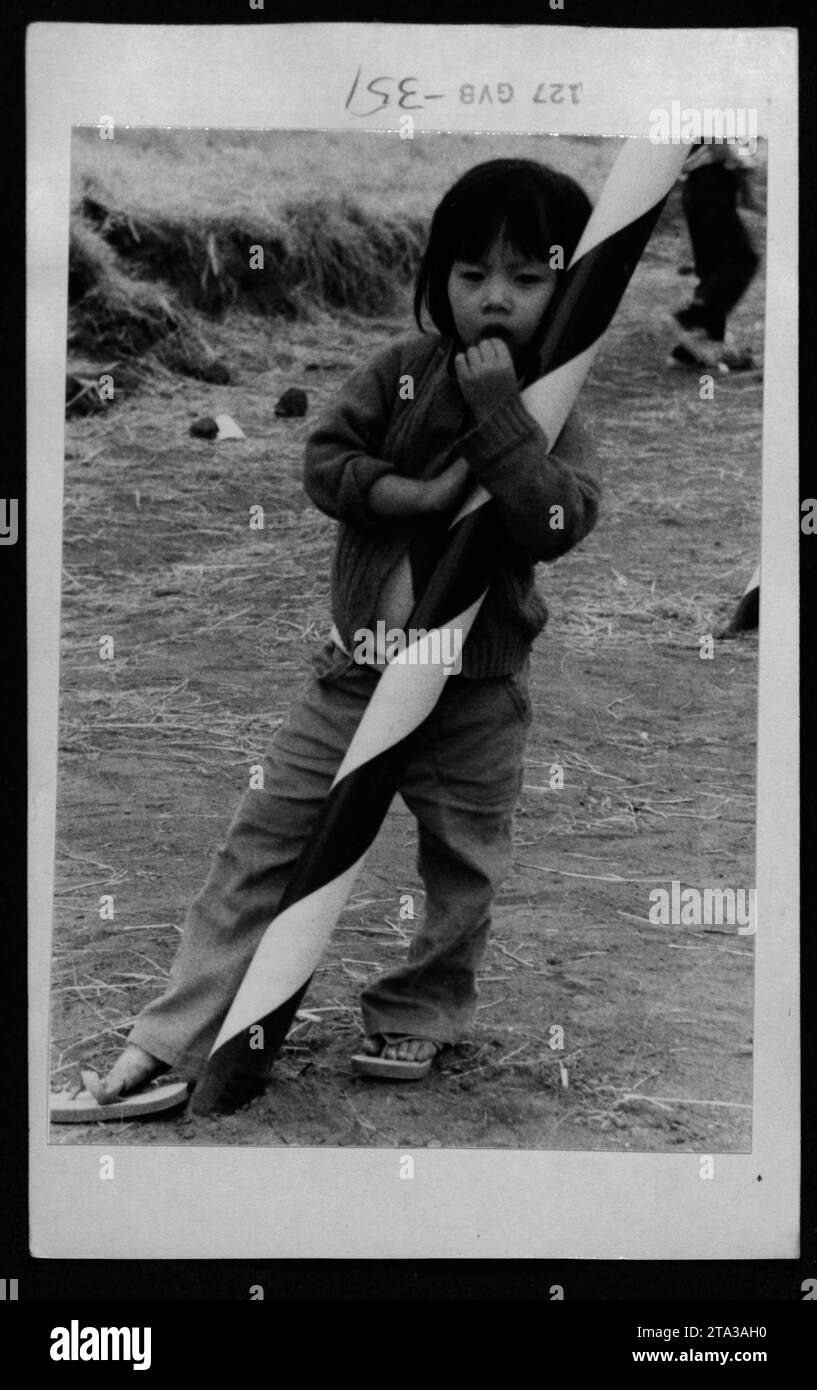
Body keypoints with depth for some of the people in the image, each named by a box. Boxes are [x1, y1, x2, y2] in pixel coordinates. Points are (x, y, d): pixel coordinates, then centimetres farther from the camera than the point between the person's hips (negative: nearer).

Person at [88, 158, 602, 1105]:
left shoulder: (556, 415, -8)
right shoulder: (400, 371, -4)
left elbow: (558, 521, -25)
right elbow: (323, 461, -7)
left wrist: (497, 404, -26)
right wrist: (415, 494, -21)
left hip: (476, 689, -1)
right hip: (358, 665, 1)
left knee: (461, 866, 13)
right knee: (267, 834, 2)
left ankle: (415, 1015, 37)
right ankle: (180, 1030, 10)